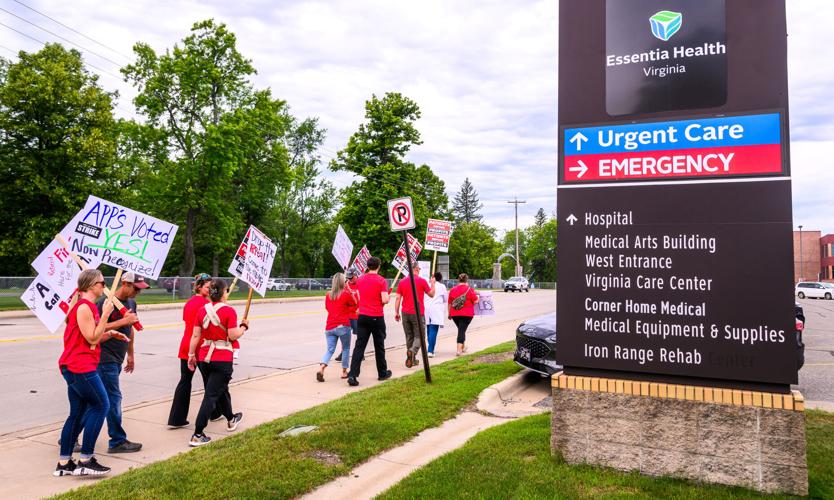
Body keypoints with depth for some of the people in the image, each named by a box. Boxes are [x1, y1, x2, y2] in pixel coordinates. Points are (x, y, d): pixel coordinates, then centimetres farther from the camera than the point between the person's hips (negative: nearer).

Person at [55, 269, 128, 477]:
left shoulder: (87, 306, 16)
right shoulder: (84, 307, -15)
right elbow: (92, 338, -16)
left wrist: (110, 334, 7)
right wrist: (105, 314, -15)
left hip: (74, 367, 10)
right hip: (80, 367, -10)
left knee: (77, 413, 12)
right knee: (101, 406, -4)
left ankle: (64, 463, 17)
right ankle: (86, 461, 0)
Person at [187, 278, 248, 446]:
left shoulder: (202, 310, 1)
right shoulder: (229, 311, -14)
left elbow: (195, 335, 1)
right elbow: (233, 336, -15)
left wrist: (191, 354, 7)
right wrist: (243, 327, 3)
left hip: (204, 358, 6)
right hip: (223, 359, -6)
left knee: (221, 389, 24)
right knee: (211, 395, -2)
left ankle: (231, 419, 44)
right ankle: (197, 435, -5)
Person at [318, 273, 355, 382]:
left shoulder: (328, 295, 9)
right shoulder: (346, 294, -4)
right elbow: (354, 304, 10)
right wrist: (350, 293, 11)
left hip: (329, 327, 4)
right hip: (343, 326, -4)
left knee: (330, 349, 6)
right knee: (346, 348, 12)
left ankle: (321, 368, -16)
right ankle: (344, 371, 15)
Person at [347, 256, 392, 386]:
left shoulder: (360, 280, 6)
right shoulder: (381, 281, -9)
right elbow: (385, 300, -17)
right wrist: (388, 298, 5)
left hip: (363, 316, 3)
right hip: (377, 317, -3)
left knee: (359, 346, 0)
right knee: (379, 346, 12)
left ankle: (352, 375, -11)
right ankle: (382, 373, 26)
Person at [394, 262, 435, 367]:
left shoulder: (402, 282, 4)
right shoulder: (421, 281, -6)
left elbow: (398, 298, 3)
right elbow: (431, 294, 5)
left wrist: (396, 312, 8)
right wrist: (433, 283, 20)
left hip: (405, 313, 4)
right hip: (418, 313, -4)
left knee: (409, 336, 13)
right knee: (418, 336, 3)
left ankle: (412, 359, 17)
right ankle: (412, 351, -24)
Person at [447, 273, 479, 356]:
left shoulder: (452, 290, 4)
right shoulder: (469, 289, -6)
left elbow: (449, 303, 7)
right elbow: (476, 301, -6)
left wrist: (449, 313, 16)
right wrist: (477, 295, 15)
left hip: (455, 314, 4)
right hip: (467, 314, -4)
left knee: (461, 329, 21)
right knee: (462, 330, -2)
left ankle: (463, 347, 35)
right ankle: (459, 350, -11)